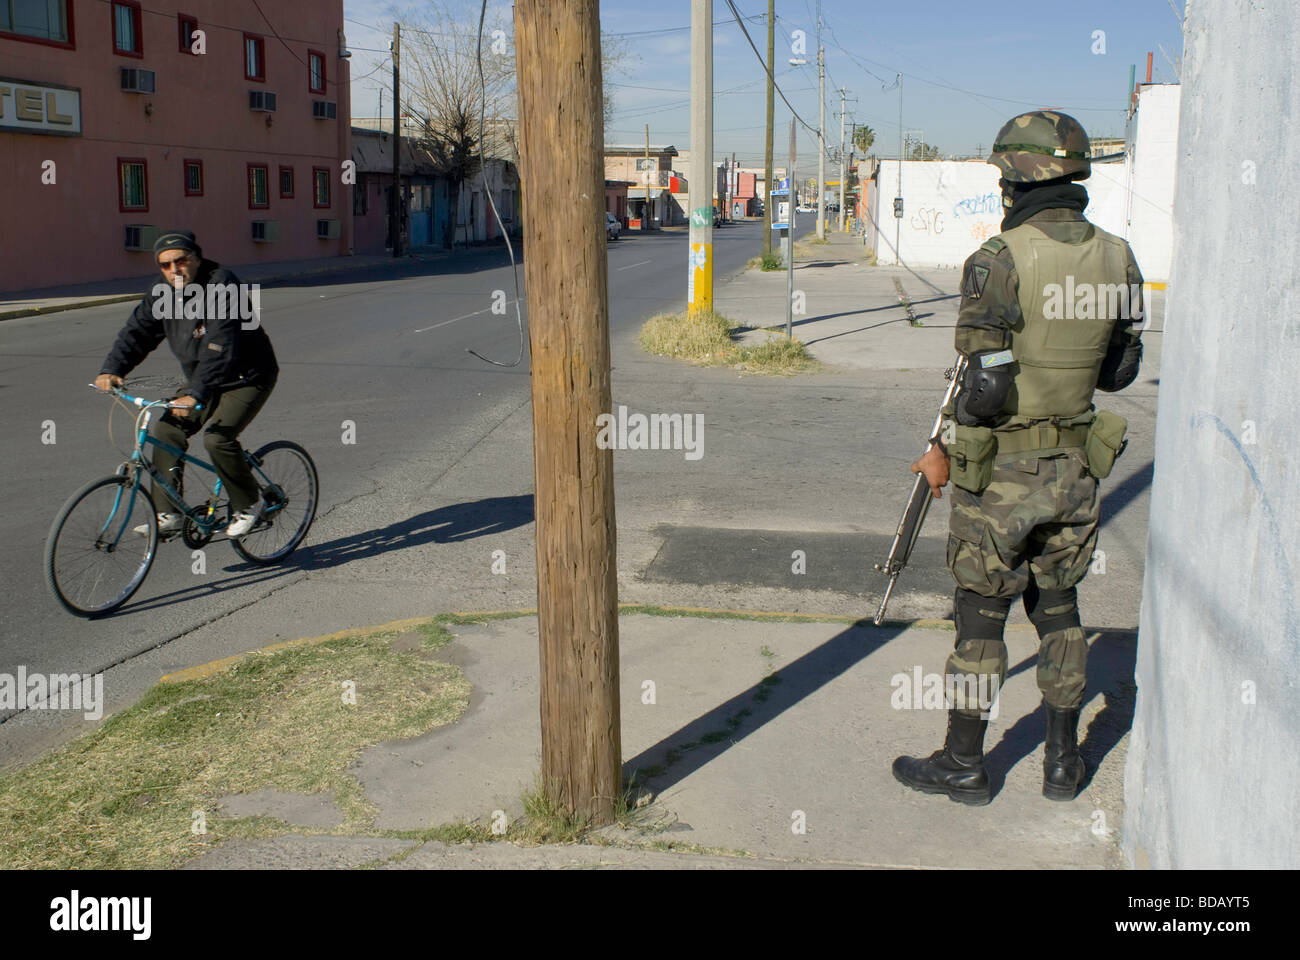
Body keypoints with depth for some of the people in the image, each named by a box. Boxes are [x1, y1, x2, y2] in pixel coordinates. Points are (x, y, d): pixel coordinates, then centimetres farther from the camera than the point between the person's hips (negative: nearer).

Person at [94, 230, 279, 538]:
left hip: (247, 377, -8)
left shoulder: (222, 289, -25)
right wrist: (111, 370, -19)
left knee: (217, 437, -24)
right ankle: (168, 515, 0)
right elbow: (136, 332, -2)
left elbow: (219, 351, -34)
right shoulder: (162, 294, 0)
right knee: (167, 430, -5)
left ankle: (249, 504, -1)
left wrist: (195, 394, -42)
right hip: (203, 381, 8)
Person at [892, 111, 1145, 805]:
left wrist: (942, 450, -7)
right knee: (1058, 609, 18)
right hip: (1075, 468, 6)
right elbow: (1120, 370, 9)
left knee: (981, 616, 6)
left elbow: (987, 386, -21)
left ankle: (963, 764, 19)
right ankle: (1062, 762, 27)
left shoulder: (999, 262, -19)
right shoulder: (1117, 259, 0)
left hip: (1000, 470, -5)